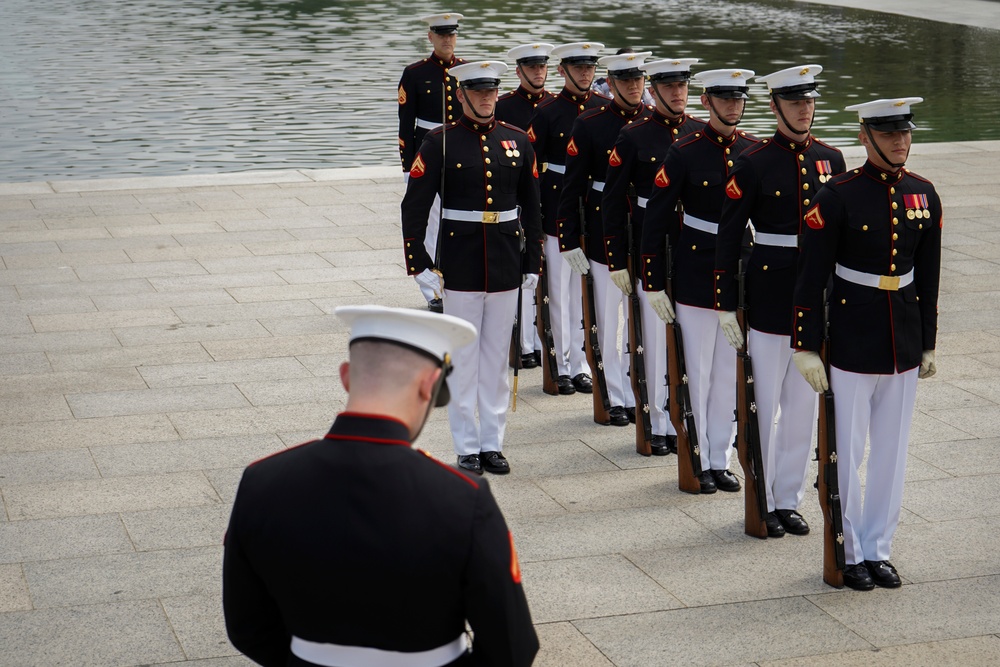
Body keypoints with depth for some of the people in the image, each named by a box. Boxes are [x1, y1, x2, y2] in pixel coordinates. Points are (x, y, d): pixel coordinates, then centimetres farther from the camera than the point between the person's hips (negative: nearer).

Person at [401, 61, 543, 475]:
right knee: (463, 358, 3)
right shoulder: (440, 143, -5)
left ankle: (492, 444, 19)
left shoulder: (517, 141, 6)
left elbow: (532, 208, 11)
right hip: (459, 266, -3)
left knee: (498, 356, 9)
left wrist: (532, 264, 8)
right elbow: (414, 207, -6)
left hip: (506, 265, 3)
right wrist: (419, 265, -11)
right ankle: (467, 448, 12)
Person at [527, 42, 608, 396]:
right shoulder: (547, 111, -4)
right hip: (559, 205, -3)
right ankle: (562, 365, 11)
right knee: (559, 289, 2)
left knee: (588, 288, 8)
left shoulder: (605, 108, 5)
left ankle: (581, 364, 16)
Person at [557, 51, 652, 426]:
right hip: (605, 239, -2)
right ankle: (616, 398, 16)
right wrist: (569, 240, -6)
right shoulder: (589, 125, -3)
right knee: (609, 320, 5)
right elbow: (571, 187, -1)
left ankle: (639, 394, 17)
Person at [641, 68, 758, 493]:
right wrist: (654, 283, -8)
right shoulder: (684, 153, -7)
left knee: (732, 371, 9)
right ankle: (698, 461, 14)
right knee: (698, 371, 3)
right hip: (696, 275, -3)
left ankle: (721, 459, 20)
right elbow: (655, 221, -6)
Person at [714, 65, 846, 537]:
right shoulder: (753, 163, -8)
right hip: (769, 292, -4)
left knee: (804, 402, 10)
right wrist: (726, 305, -8)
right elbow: (728, 237, -6)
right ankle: (762, 501, 14)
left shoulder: (830, 159, 6)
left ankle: (789, 499, 22)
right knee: (765, 403, 2)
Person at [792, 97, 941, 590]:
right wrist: (806, 347, -12)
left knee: (892, 452, 11)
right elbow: (811, 277, -10)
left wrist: (928, 344, 12)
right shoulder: (838, 196, -11)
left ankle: (879, 549, 23)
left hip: (904, 342, 5)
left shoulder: (923, 195, 4)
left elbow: (928, 276, 11)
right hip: (852, 343, -5)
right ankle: (848, 552, 18)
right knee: (847, 452, 4)